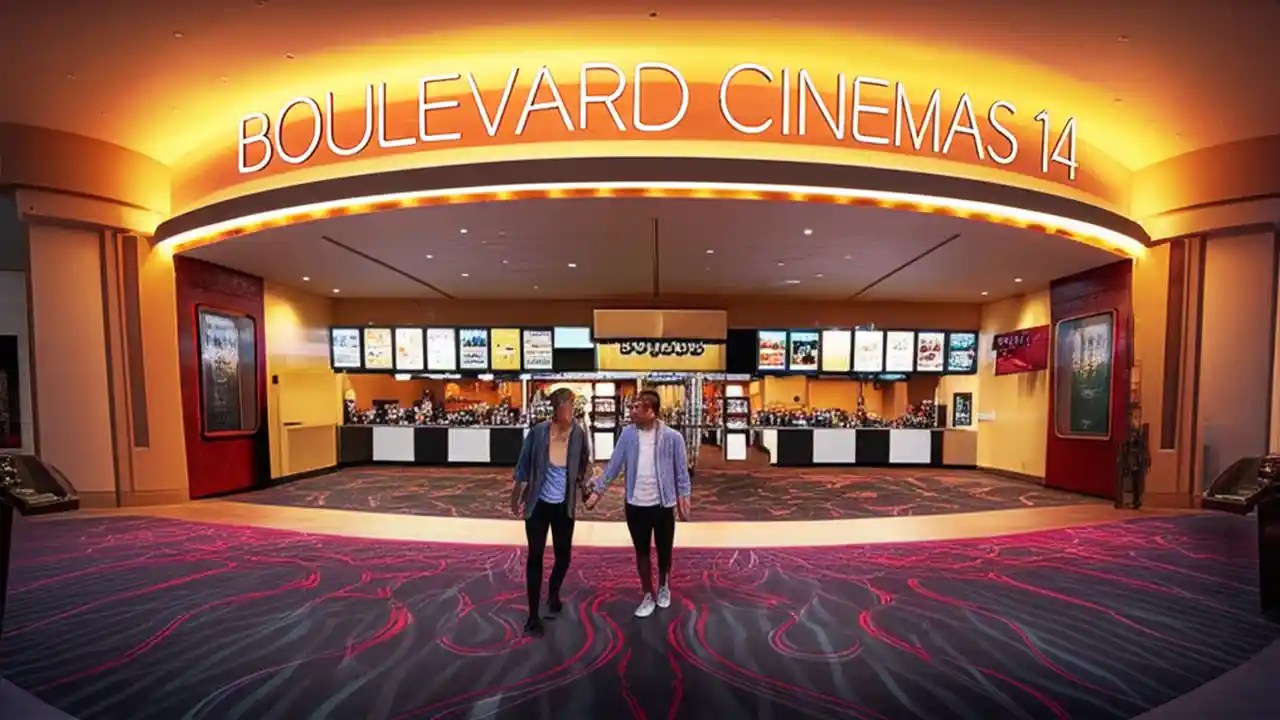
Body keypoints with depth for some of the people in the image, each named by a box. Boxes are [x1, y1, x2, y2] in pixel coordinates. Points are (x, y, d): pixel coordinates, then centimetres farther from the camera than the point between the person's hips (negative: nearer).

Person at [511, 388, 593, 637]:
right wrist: (516, 499, -2)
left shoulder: (578, 434, -15)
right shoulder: (538, 432, -19)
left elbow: (584, 463, 6)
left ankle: (554, 593, 46)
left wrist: (584, 485, 1)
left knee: (564, 554, 14)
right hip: (538, 504, -2)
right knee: (535, 556, 6)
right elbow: (523, 466, -7)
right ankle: (533, 615, 24)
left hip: (564, 506, 2)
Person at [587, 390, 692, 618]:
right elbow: (614, 464, -1)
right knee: (642, 552, 14)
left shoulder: (672, 437, -13)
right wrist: (597, 491, -3)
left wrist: (683, 500, -7)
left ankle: (663, 585, 46)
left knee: (664, 552, 16)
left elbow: (681, 471, -5)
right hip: (635, 505, 2)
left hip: (663, 505, -2)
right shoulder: (628, 434, -5)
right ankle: (648, 596, 34)